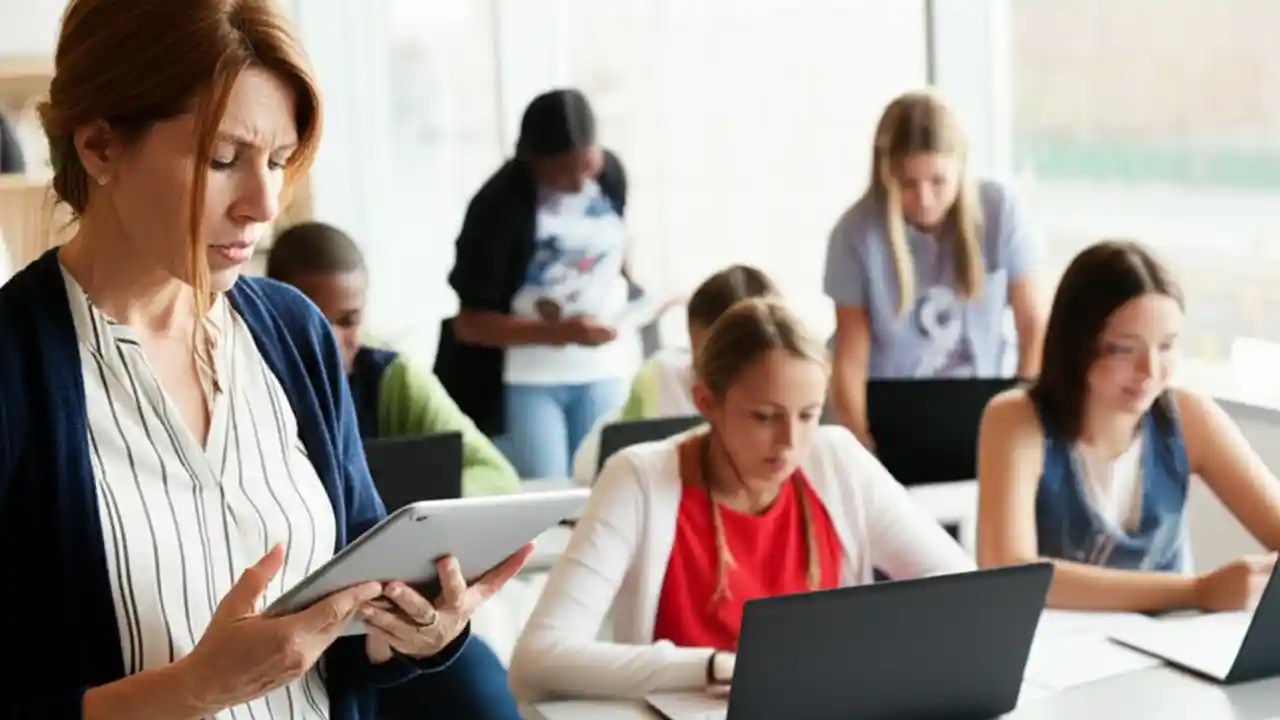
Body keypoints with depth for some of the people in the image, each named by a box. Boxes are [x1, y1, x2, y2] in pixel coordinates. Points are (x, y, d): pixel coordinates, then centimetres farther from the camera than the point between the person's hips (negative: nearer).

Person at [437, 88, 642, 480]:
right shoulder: (500, 206, -18)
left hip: (603, 369, 5)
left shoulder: (611, 175, -2)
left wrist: (632, 300, 6)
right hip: (526, 380, -5)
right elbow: (469, 323, -17)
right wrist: (559, 333, -26)